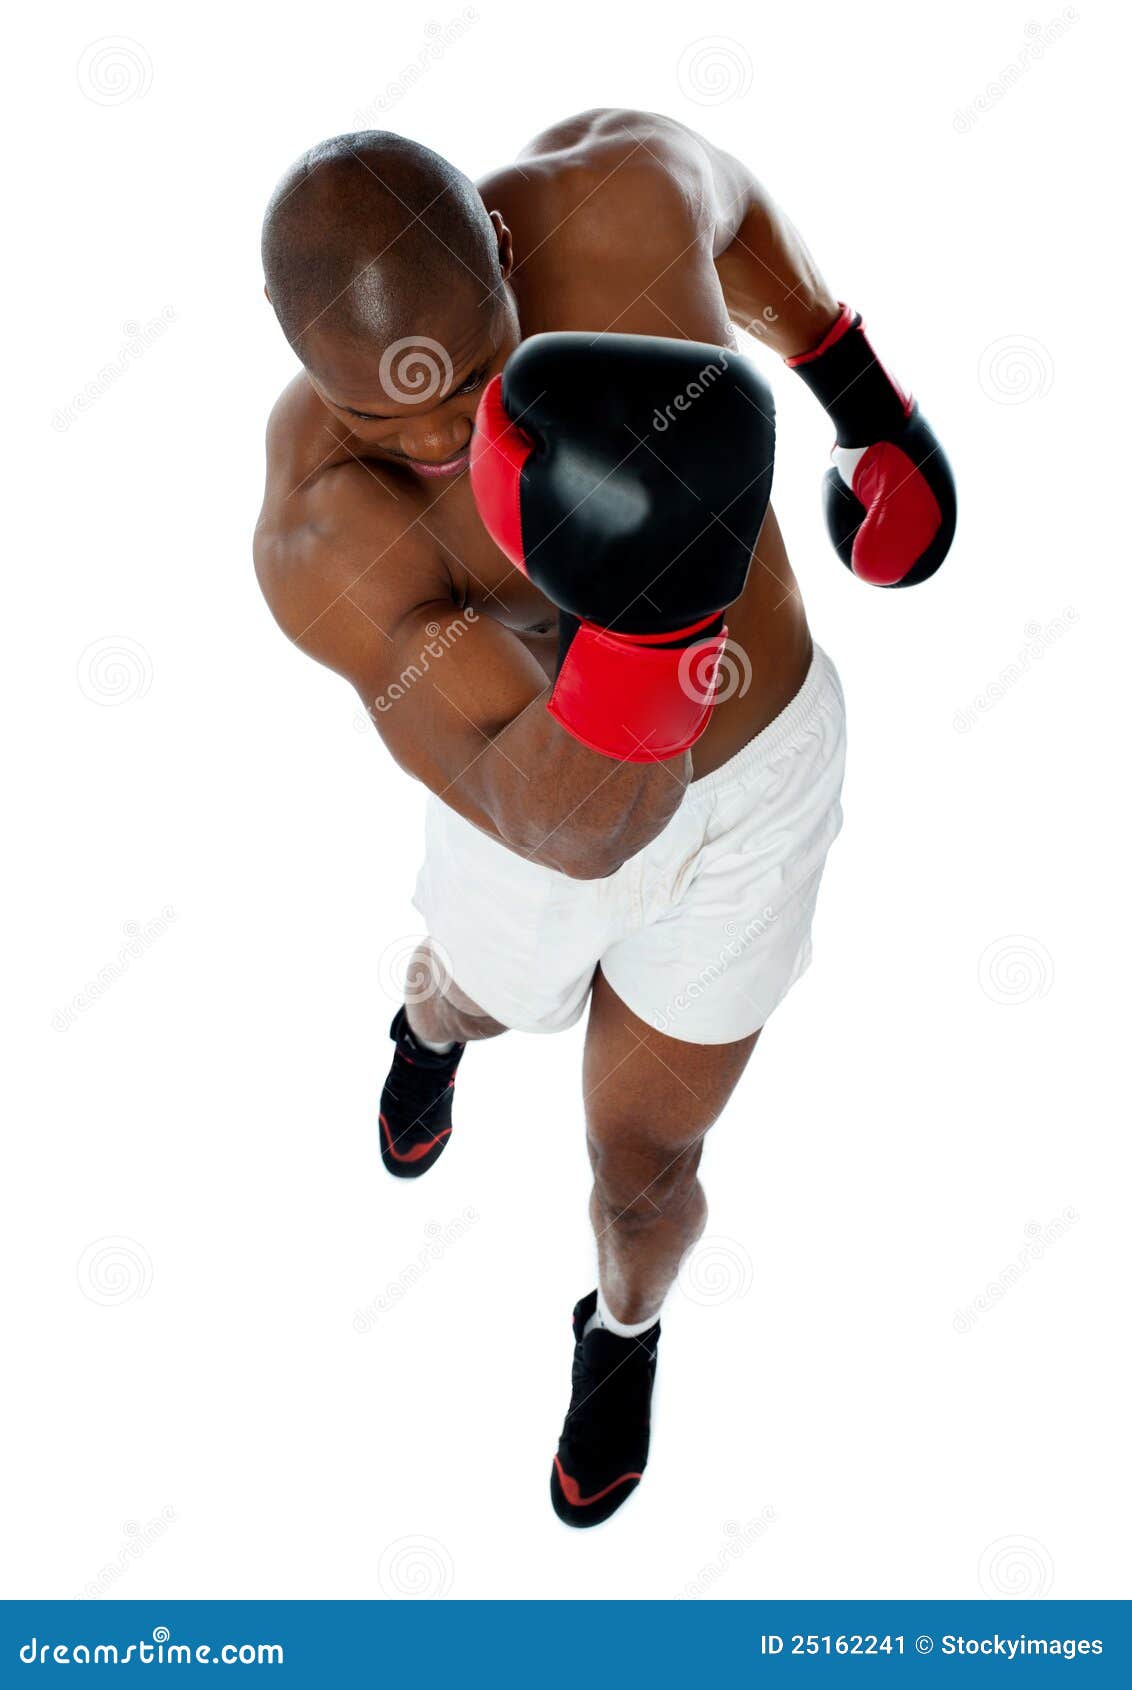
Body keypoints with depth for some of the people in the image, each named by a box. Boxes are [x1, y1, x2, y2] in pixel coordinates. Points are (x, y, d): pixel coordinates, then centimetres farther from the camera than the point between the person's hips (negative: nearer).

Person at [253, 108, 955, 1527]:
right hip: (538, 799, 0)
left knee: (641, 1167, 16)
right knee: (488, 992, 36)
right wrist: (652, 597, -66)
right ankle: (430, 1026, 79)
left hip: (756, 769, 1)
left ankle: (624, 1333, 55)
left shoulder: (616, 192, -32)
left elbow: (720, 192, -4)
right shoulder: (324, 543, -38)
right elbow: (572, 824, -47)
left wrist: (864, 390, 4)